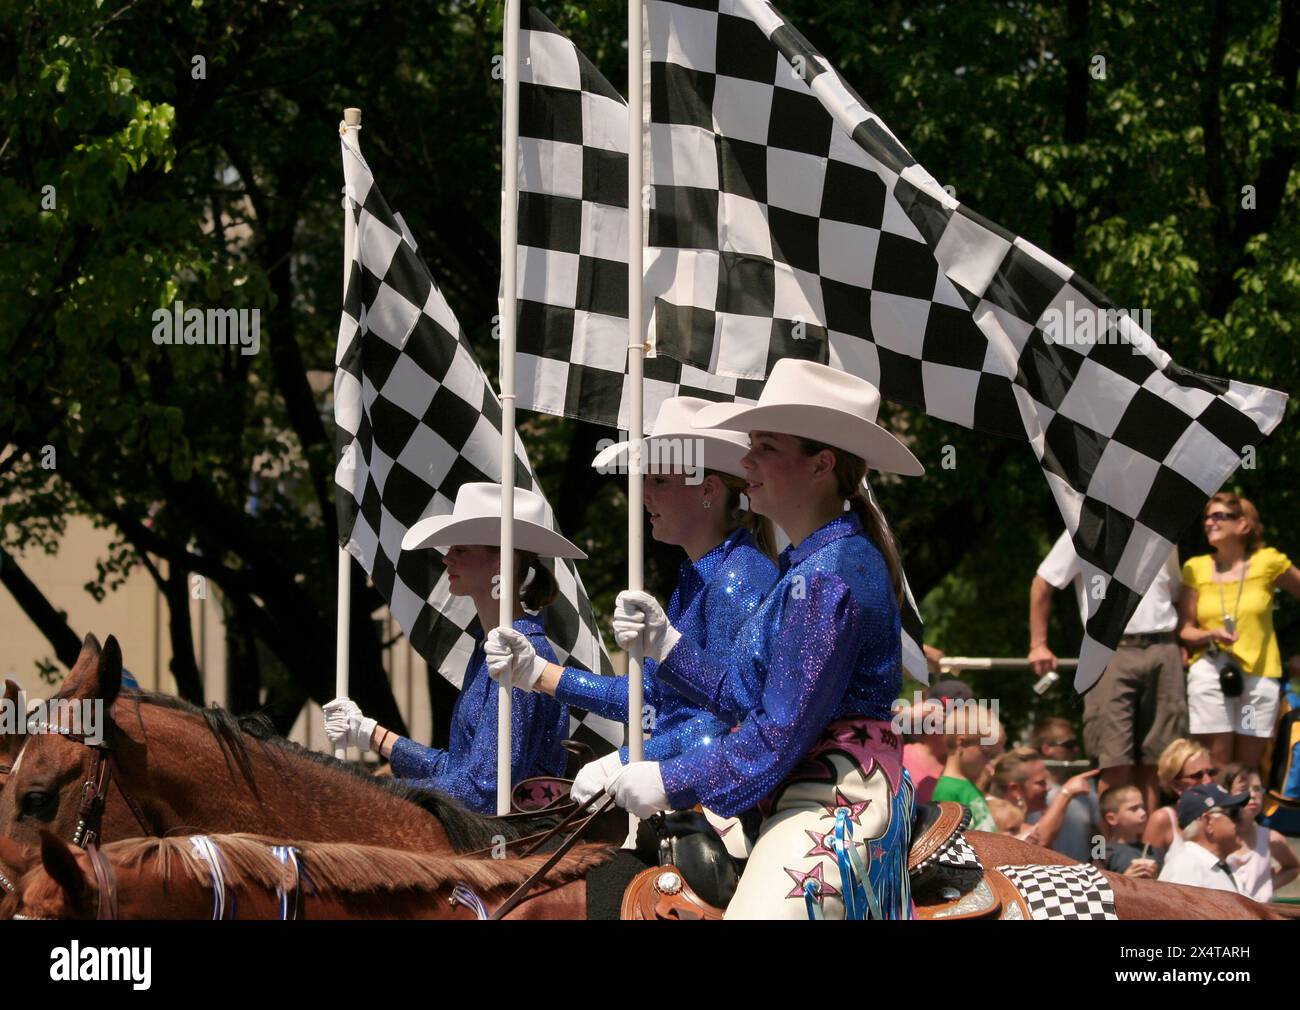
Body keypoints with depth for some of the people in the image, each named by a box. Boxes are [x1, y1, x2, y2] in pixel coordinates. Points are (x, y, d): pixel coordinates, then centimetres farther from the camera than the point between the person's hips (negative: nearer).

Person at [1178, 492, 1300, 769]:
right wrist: (1211, 635, -14)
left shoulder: (1267, 562, 1)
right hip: (1210, 671, 0)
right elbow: (1184, 630, 6)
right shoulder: (1196, 568, 5)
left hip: (1260, 674, 0)